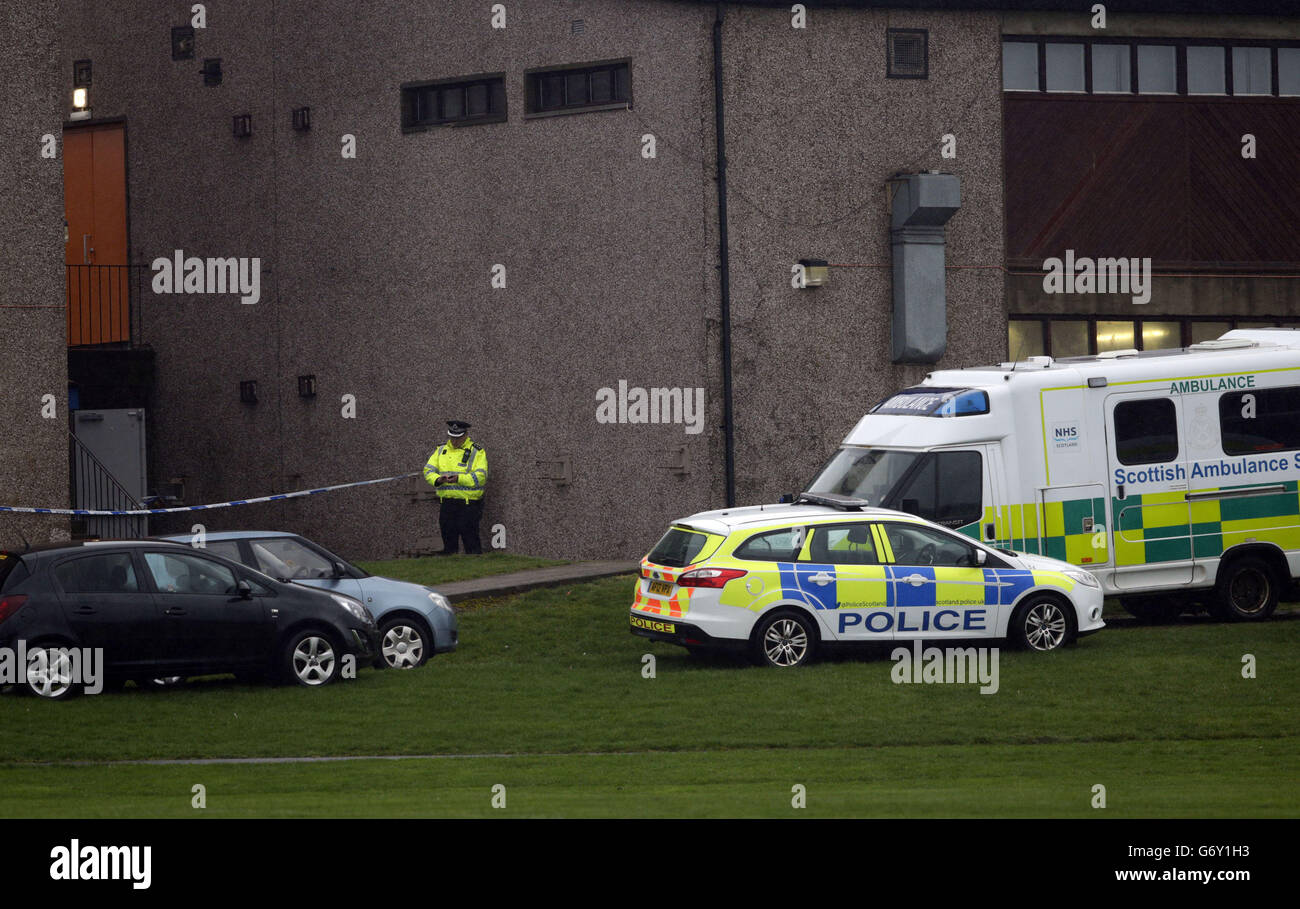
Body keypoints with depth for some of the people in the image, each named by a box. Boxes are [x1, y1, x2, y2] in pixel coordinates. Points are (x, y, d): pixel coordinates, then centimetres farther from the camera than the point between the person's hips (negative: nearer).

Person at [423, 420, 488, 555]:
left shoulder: (477, 452, 0)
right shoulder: (441, 451, 14)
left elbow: (480, 477, -11)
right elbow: (428, 470, 8)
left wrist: (459, 478, -24)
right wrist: (437, 479, -14)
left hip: (469, 504, -5)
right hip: (446, 502, 5)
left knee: (470, 540, -8)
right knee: (448, 542, 9)